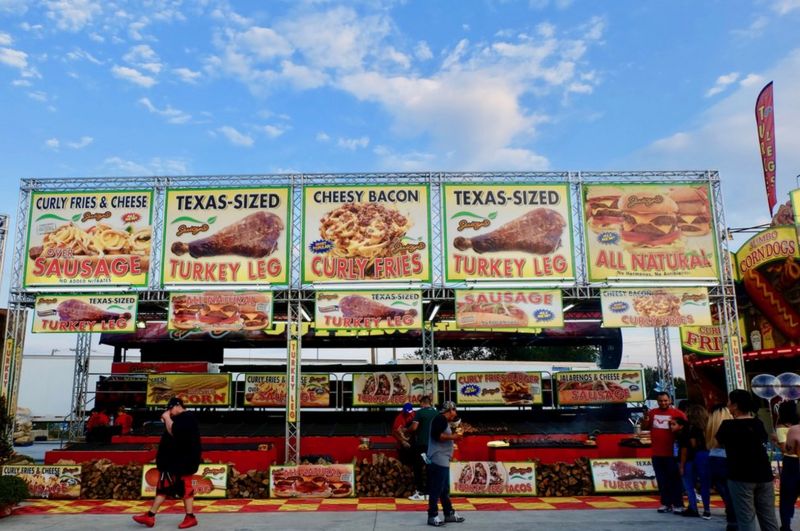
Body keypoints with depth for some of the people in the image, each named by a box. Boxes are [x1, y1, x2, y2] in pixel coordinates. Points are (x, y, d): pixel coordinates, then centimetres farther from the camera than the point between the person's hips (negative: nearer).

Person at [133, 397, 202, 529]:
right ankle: (150, 516, 15)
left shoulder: (186, 418, -15)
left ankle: (190, 517, 1)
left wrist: (167, 418, -16)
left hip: (183, 461, -11)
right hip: (174, 460, 11)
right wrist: (167, 420, 13)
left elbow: (173, 431, -27)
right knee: (163, 487, 12)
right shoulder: (180, 418, 18)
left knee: (185, 488, -6)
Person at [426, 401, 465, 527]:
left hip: (443, 460, 11)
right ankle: (432, 516, -1)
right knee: (436, 489, -6)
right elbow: (436, 435, -23)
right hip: (438, 459, -11)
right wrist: (452, 437, -17)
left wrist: (453, 437, 14)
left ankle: (449, 513, 24)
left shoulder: (444, 421, 20)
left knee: (445, 489, 16)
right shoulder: (440, 418, -12)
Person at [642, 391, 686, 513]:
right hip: (657, 453, 4)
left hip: (672, 453, -4)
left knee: (674, 479, 2)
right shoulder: (652, 413, 7)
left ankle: (678, 504, 10)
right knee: (662, 480, 10)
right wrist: (646, 420, -6)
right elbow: (644, 427, 13)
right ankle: (666, 503, 19)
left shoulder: (678, 413, -6)